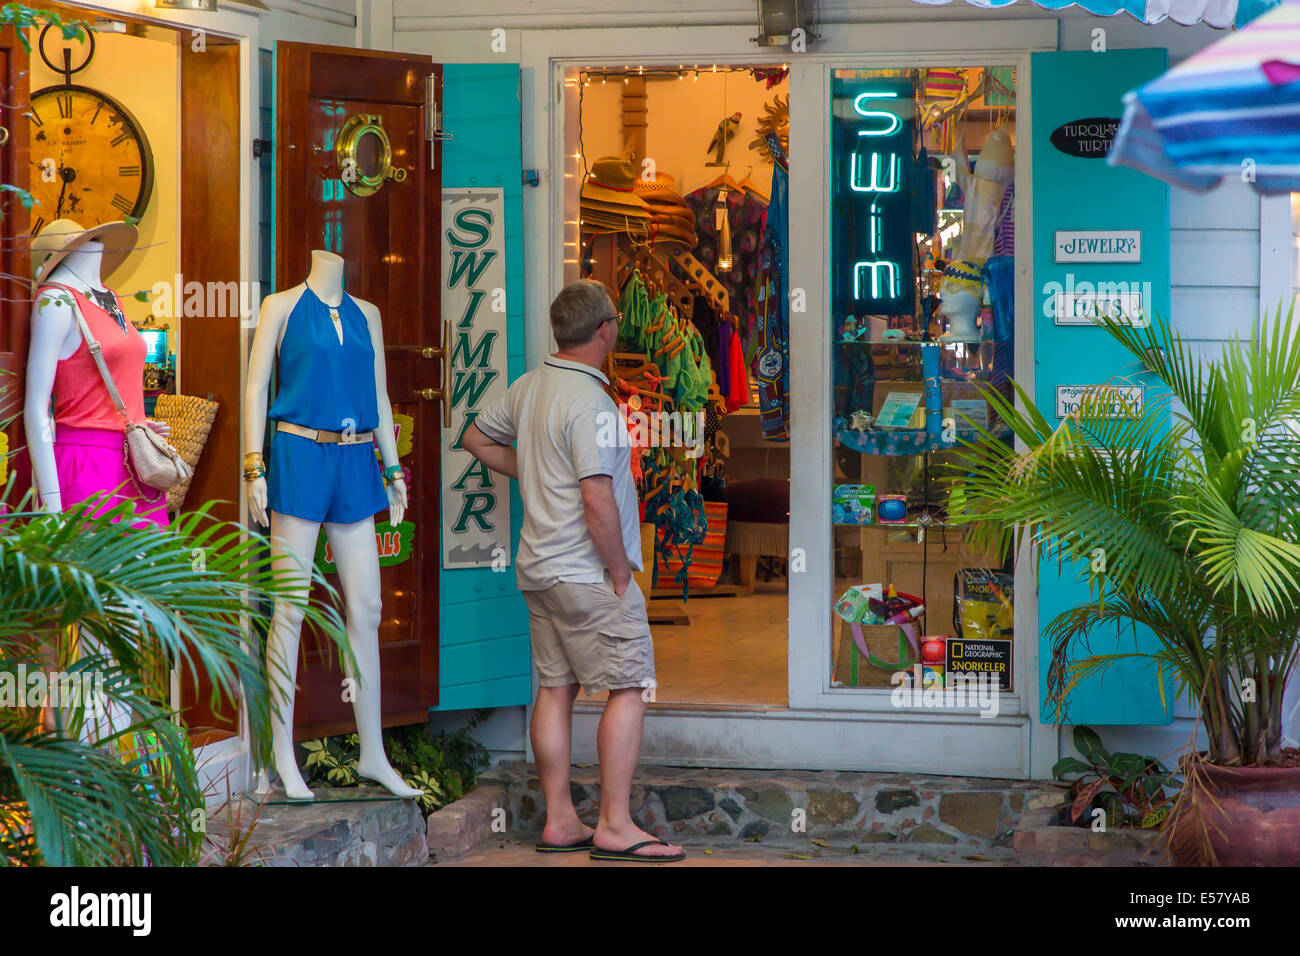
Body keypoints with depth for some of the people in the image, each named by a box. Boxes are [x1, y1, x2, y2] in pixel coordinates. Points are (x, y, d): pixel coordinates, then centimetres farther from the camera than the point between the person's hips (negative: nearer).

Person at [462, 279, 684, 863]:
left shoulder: (528, 387, 8)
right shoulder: (590, 402, -19)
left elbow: (477, 438, 24)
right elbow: (597, 498, -24)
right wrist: (620, 573, -14)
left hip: (537, 570, 9)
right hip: (587, 573, -9)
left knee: (555, 689, 10)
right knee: (629, 689, -4)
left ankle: (559, 821, 14)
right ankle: (615, 826, -5)